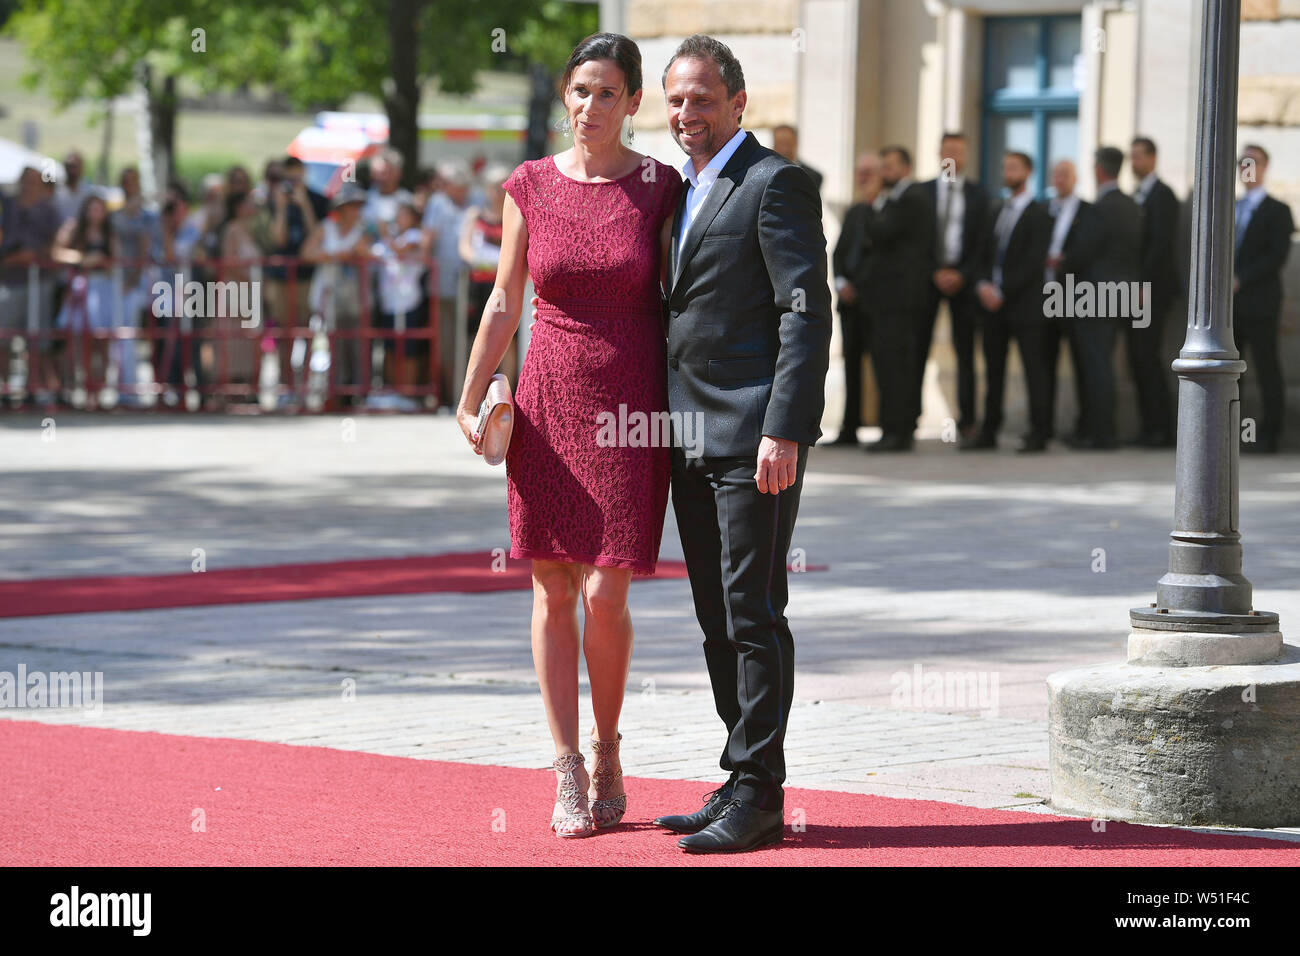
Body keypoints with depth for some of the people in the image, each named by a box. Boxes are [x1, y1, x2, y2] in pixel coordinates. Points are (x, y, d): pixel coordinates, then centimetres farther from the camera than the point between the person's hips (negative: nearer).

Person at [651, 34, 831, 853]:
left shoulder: (775, 183, -8)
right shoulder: (682, 192, 19)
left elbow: (808, 313, -14)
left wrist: (783, 431, -21)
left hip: (756, 439, -9)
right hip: (692, 441, 9)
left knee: (754, 615, -8)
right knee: (718, 622, 10)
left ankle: (758, 795, -6)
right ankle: (742, 786, 16)